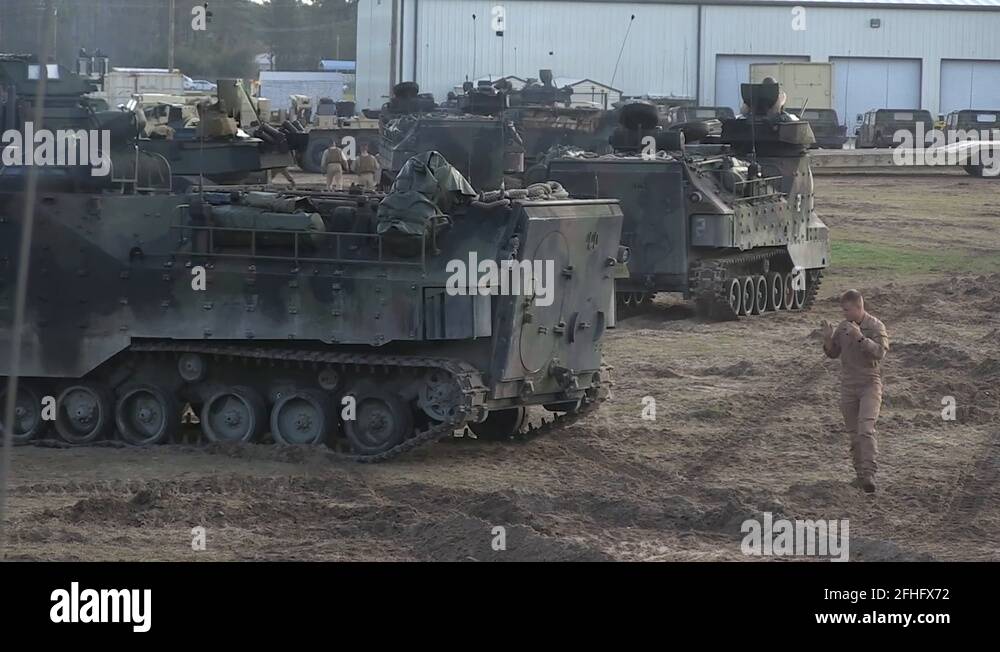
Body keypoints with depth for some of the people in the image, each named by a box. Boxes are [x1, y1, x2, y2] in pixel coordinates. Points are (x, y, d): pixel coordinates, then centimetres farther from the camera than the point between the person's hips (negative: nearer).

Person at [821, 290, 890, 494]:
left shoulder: (876, 327, -7)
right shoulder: (843, 327, 7)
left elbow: (880, 352, -19)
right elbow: (832, 353, 13)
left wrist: (860, 338, -28)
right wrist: (827, 337, -7)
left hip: (870, 384, -5)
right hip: (848, 385, 5)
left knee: (866, 429, -18)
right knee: (854, 433, 8)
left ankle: (869, 473, -23)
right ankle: (860, 473, 17)